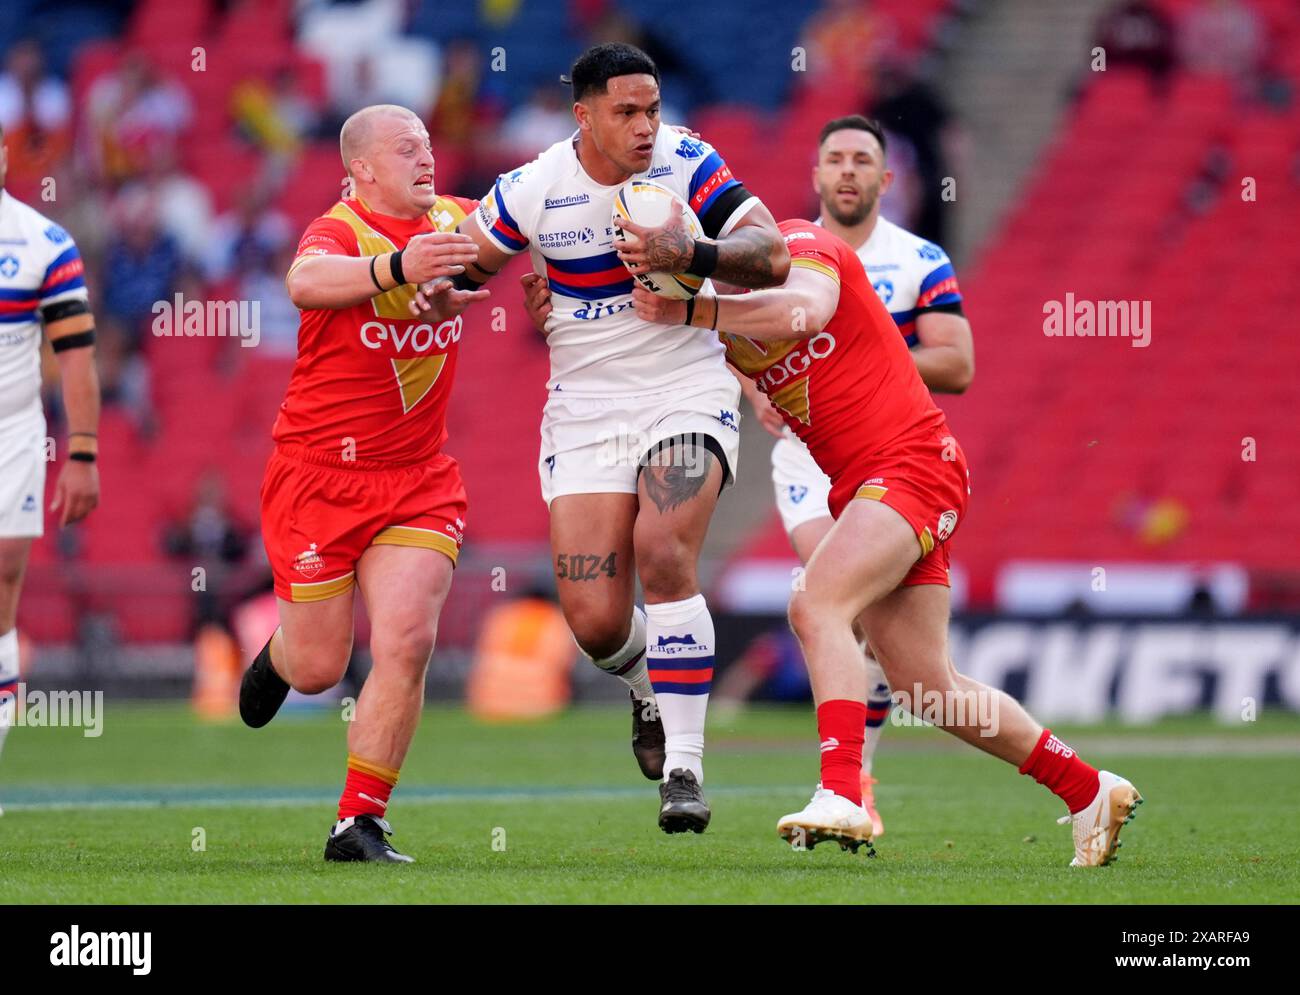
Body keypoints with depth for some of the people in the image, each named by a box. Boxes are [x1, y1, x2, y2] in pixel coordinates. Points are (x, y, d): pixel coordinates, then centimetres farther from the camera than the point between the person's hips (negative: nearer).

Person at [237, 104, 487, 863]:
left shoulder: (456, 222, 4)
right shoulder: (340, 231, -16)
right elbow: (307, 282, -41)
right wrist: (396, 268, -58)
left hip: (418, 480, 4)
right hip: (318, 476, -4)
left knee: (407, 642, -14)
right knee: (319, 668, 4)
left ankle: (360, 824, -5)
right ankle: (277, 657, 44)